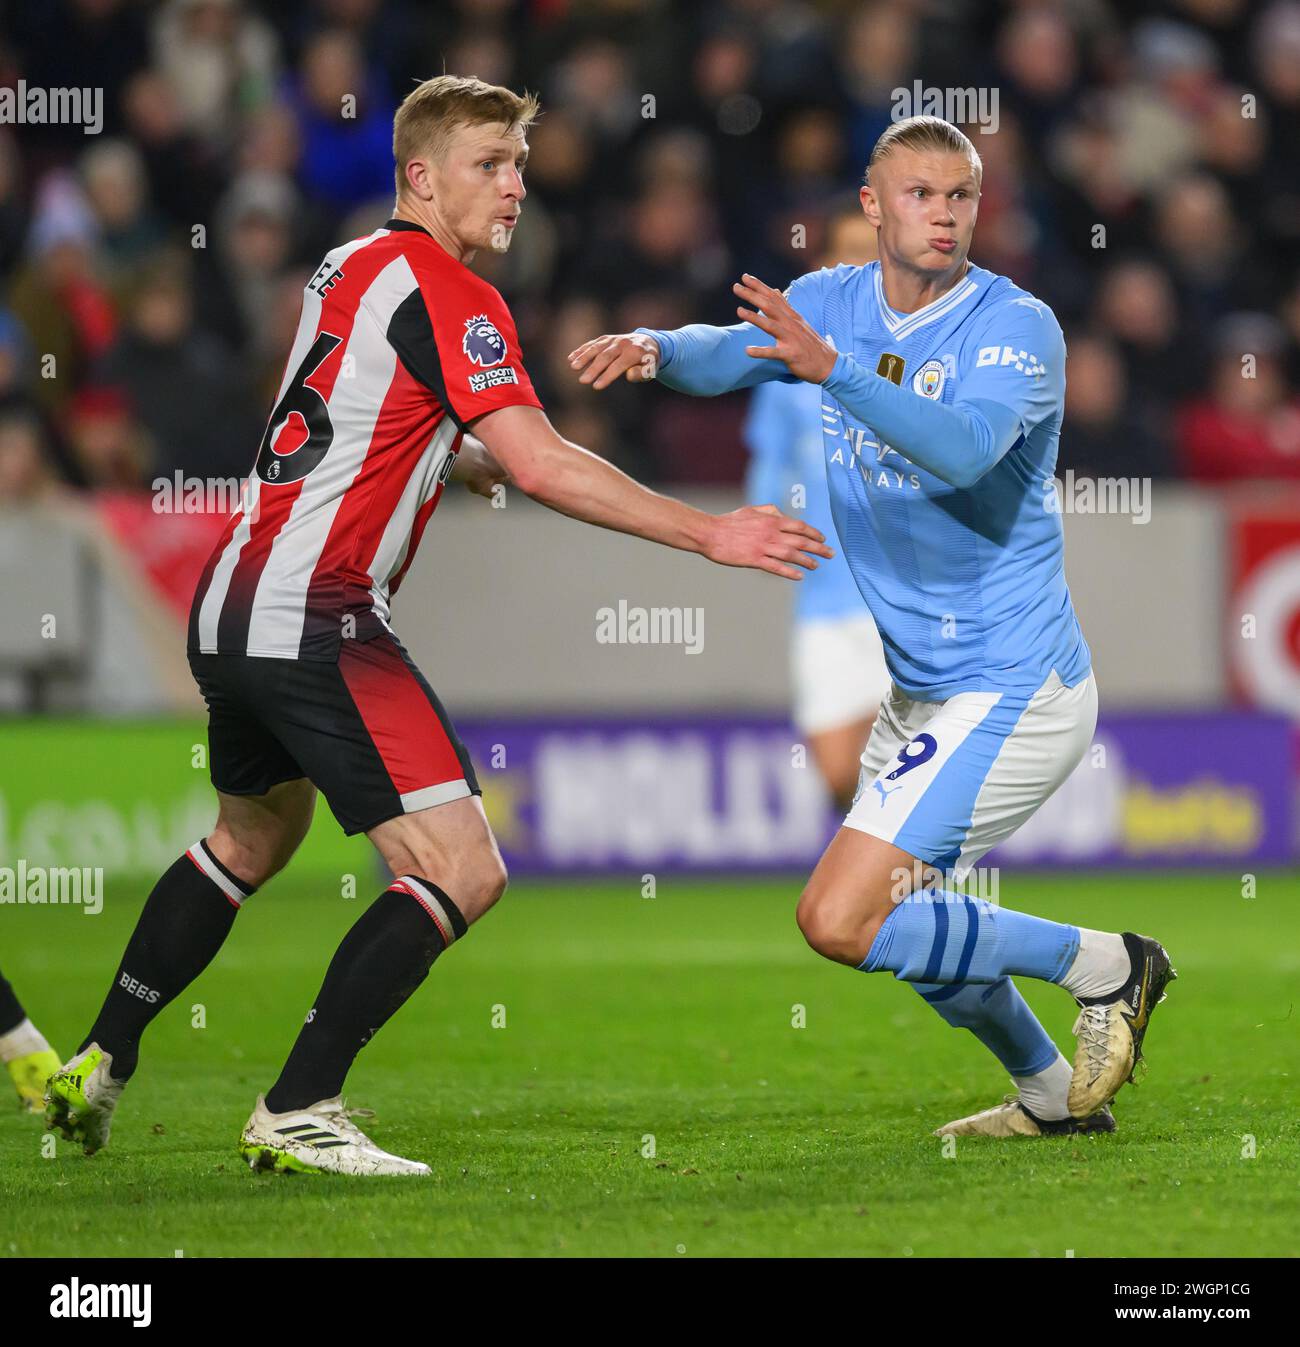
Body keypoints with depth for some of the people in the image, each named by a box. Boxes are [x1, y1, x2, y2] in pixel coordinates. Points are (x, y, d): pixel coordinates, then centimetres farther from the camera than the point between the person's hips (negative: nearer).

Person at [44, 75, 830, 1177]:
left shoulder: (348, 270, 17)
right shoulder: (443, 292, -12)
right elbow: (536, 465, -22)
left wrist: (472, 457, 27)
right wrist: (709, 534, -19)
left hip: (230, 614, 10)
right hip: (317, 625, -10)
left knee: (251, 840, 31)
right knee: (463, 872, -10)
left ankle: (99, 1067, 34)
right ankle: (298, 1114, -11)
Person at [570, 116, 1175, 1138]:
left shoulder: (1019, 327, -17)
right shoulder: (837, 303, 5)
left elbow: (965, 448, -34)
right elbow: (726, 356, -6)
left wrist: (834, 368, -48)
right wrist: (654, 348, -29)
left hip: (1014, 693, -8)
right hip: (922, 695, 8)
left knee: (841, 921, -17)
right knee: (906, 918, 22)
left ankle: (1102, 965, -3)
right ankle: (1054, 1096, 42)